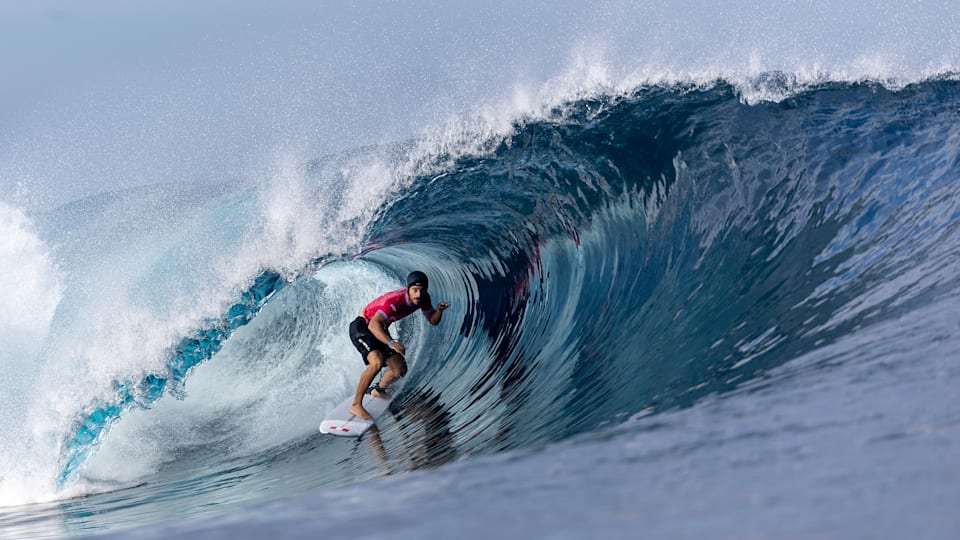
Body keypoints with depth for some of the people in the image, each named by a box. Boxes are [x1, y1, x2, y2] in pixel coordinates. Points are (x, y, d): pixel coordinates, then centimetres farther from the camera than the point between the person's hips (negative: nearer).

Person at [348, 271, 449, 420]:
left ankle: (378, 390, 39)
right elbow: (373, 324, -45)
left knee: (400, 370, 6)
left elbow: (433, 321, 2)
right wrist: (390, 343, -59)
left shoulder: (423, 299, -11)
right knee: (377, 362, -32)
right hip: (362, 327, -8)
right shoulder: (395, 300, -35)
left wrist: (439, 310, -21)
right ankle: (356, 405, -23)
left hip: (381, 331, 8)